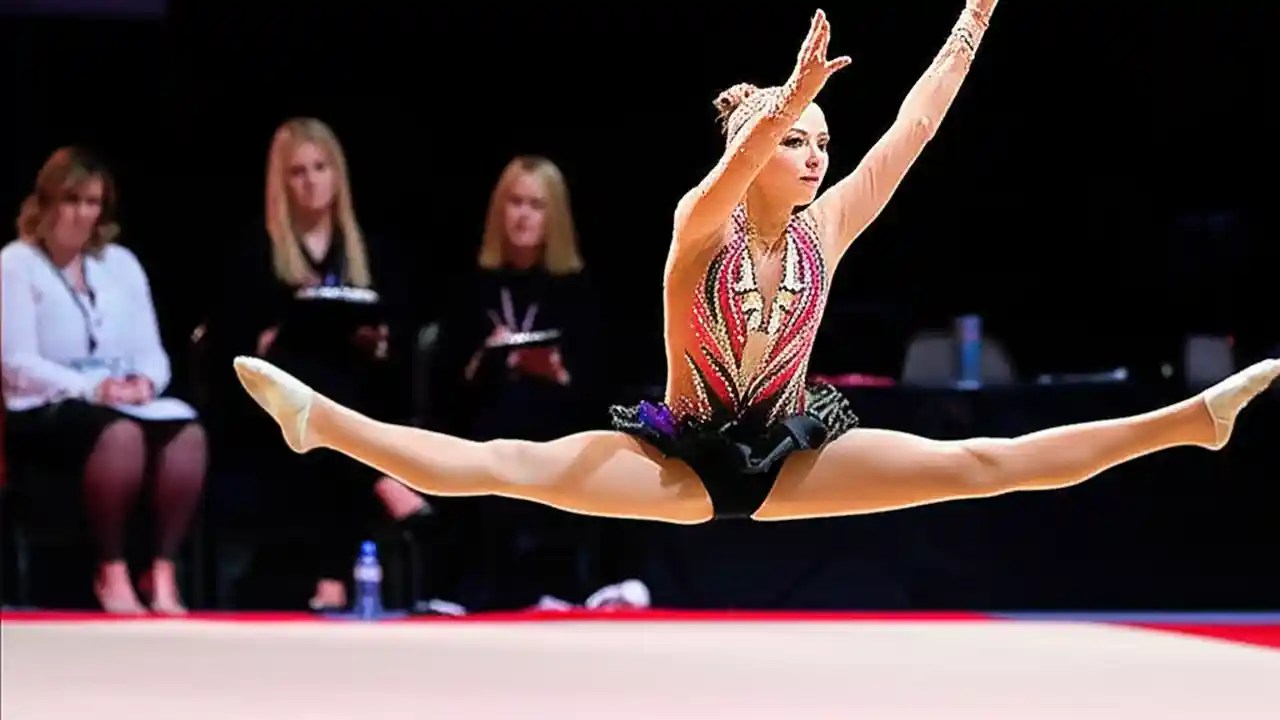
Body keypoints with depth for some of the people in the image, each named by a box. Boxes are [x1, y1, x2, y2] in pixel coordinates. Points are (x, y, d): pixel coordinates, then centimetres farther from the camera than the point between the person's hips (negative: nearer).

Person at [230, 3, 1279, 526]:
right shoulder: (701, 229, -14)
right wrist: (793, 97, -55)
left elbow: (911, 131, -1)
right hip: (685, 456, -4)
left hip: (790, 456, 4)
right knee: (520, 467, -26)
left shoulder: (826, 231, -2)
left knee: (988, 462, -3)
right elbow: (731, 172, -39)